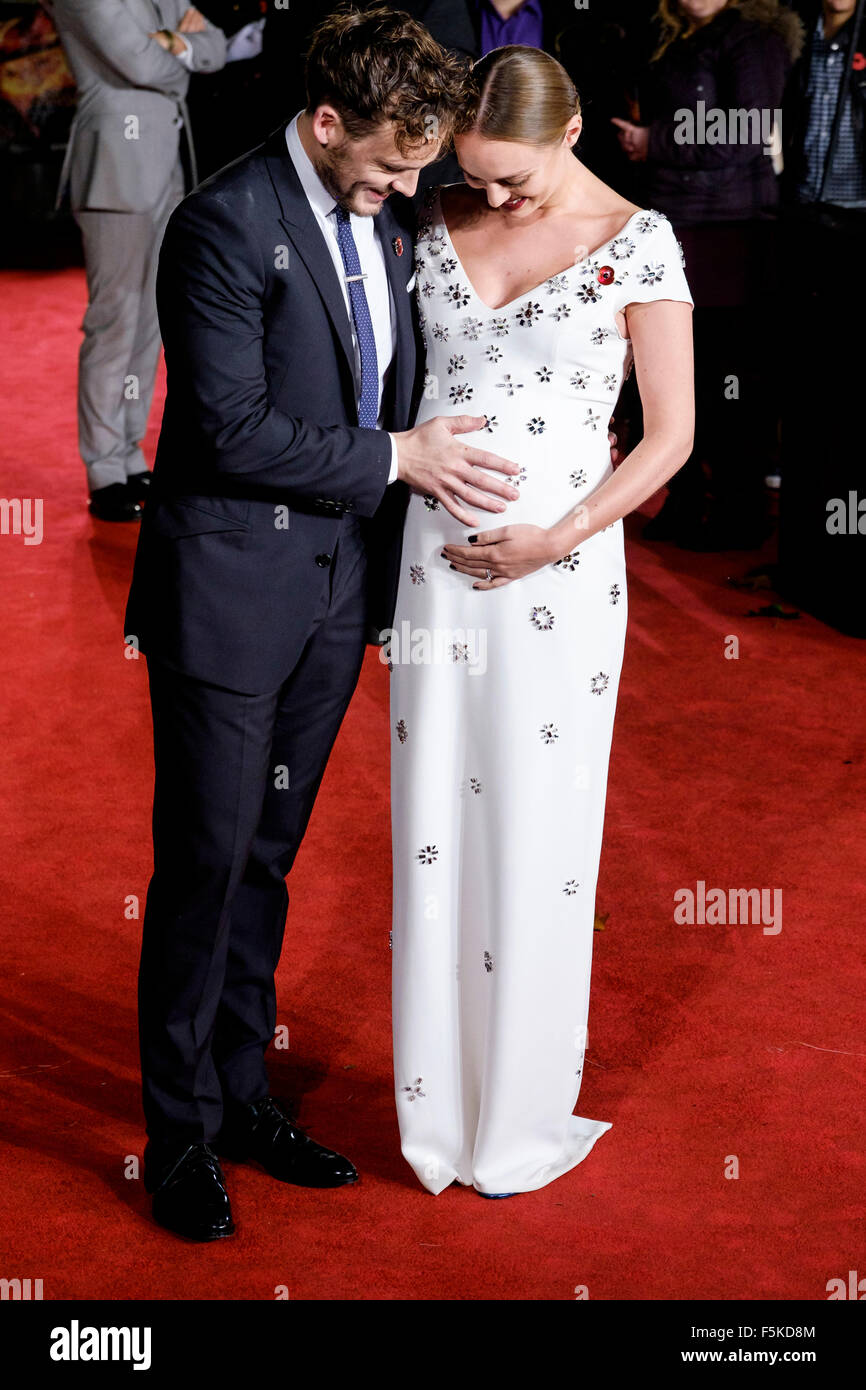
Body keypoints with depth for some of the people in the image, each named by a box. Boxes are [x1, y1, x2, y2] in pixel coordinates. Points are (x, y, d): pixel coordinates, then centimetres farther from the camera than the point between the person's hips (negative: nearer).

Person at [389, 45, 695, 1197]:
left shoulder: (635, 242, -6)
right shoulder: (437, 223, 5)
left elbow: (671, 433, -5)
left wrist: (557, 542, -13)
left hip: (558, 570, -4)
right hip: (435, 554, 4)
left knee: (538, 837, 4)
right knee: (434, 825, 9)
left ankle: (526, 1113, 22)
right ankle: (441, 1094, 26)